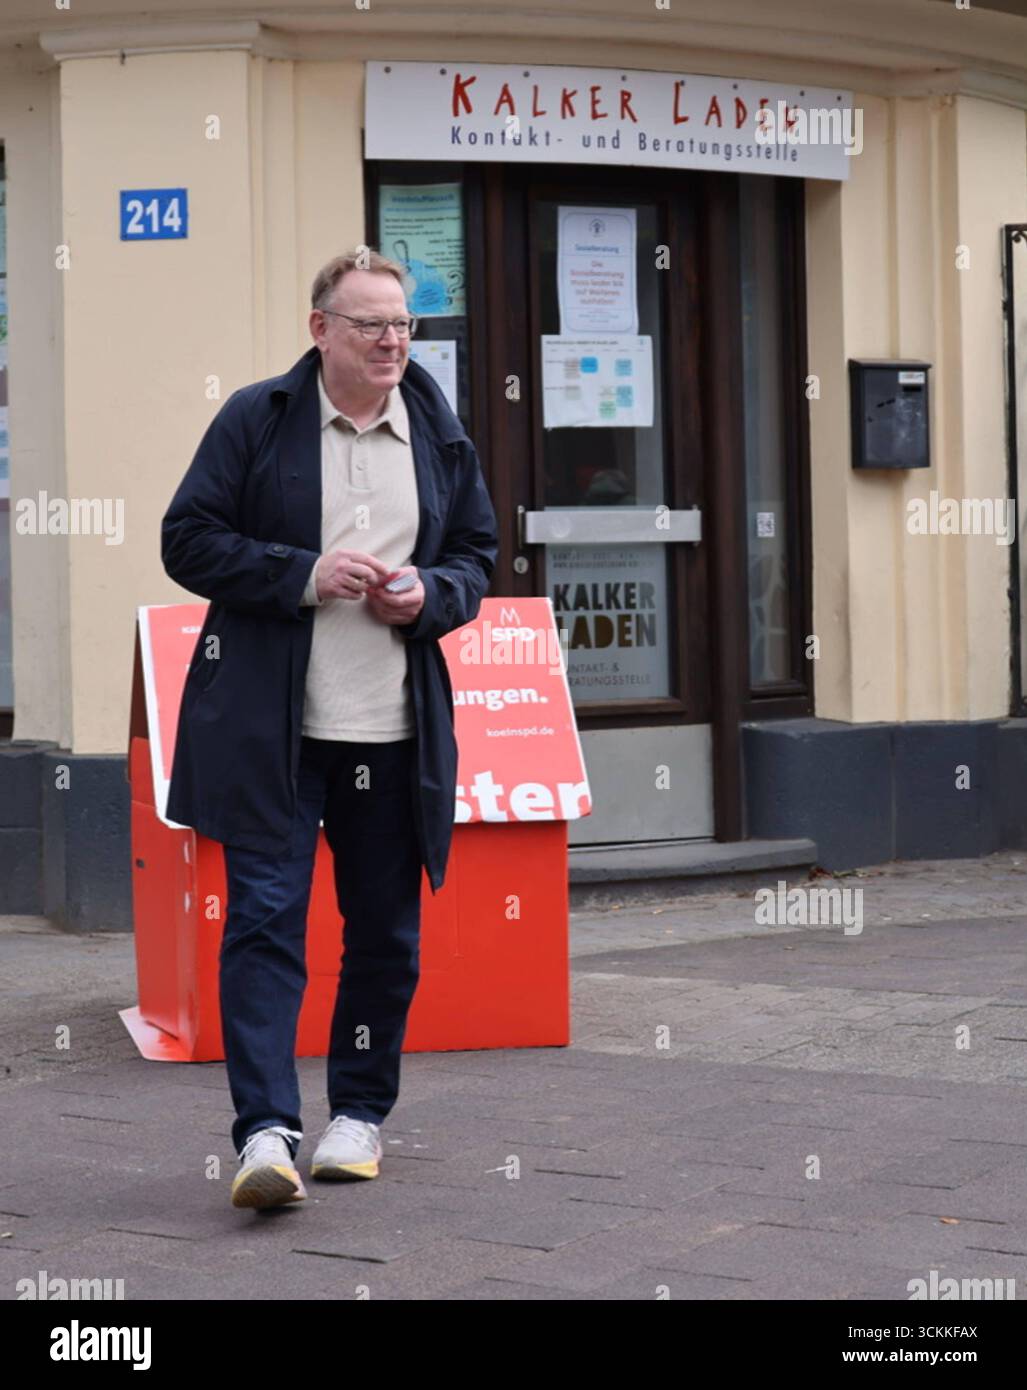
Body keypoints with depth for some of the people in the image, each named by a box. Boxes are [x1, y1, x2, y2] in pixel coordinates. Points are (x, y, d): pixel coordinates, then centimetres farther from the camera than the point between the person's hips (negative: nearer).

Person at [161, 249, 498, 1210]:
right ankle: (264, 1132, -10)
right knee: (264, 916, -9)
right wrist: (304, 575, -15)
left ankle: (359, 1112, 26)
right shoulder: (255, 419, -1)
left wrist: (430, 594, -4)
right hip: (267, 728, -4)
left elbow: (477, 554, 19)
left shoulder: (440, 436, 10)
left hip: (395, 730, 4)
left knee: (385, 932, 10)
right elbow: (188, 541, -3)